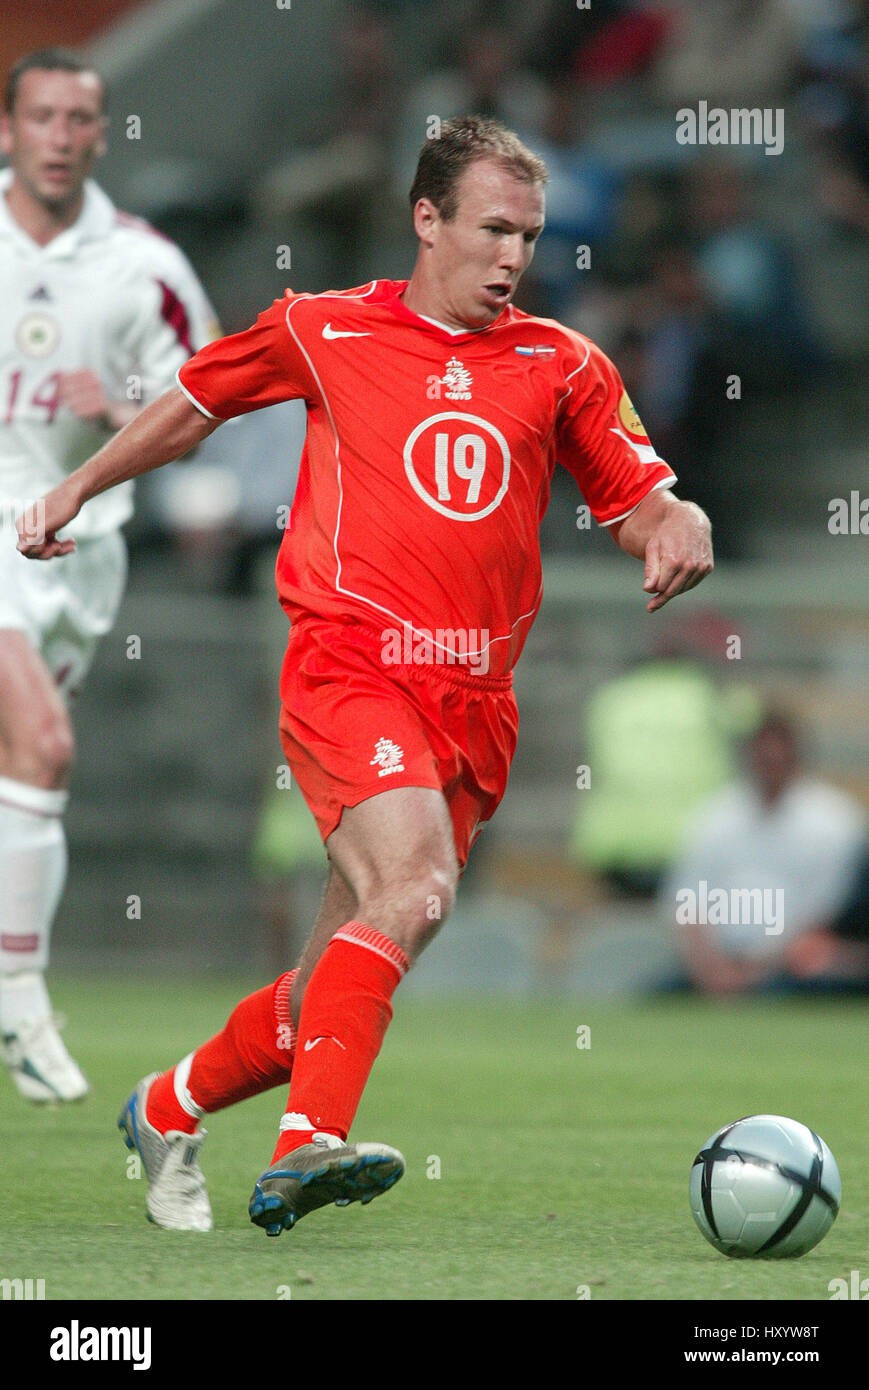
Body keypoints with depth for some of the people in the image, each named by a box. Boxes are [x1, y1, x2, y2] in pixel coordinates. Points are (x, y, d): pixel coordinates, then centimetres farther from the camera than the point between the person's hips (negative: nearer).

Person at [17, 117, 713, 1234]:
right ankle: (307, 1146, -37)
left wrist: (677, 529, -10)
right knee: (415, 887, -30)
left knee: (339, 987, 6)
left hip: (476, 703, 4)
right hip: (349, 670, -4)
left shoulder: (562, 367, 12)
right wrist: (76, 488, 23)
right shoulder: (323, 331, 7)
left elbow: (642, 504, 13)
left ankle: (170, 1111, 30)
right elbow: (196, 404, 23)